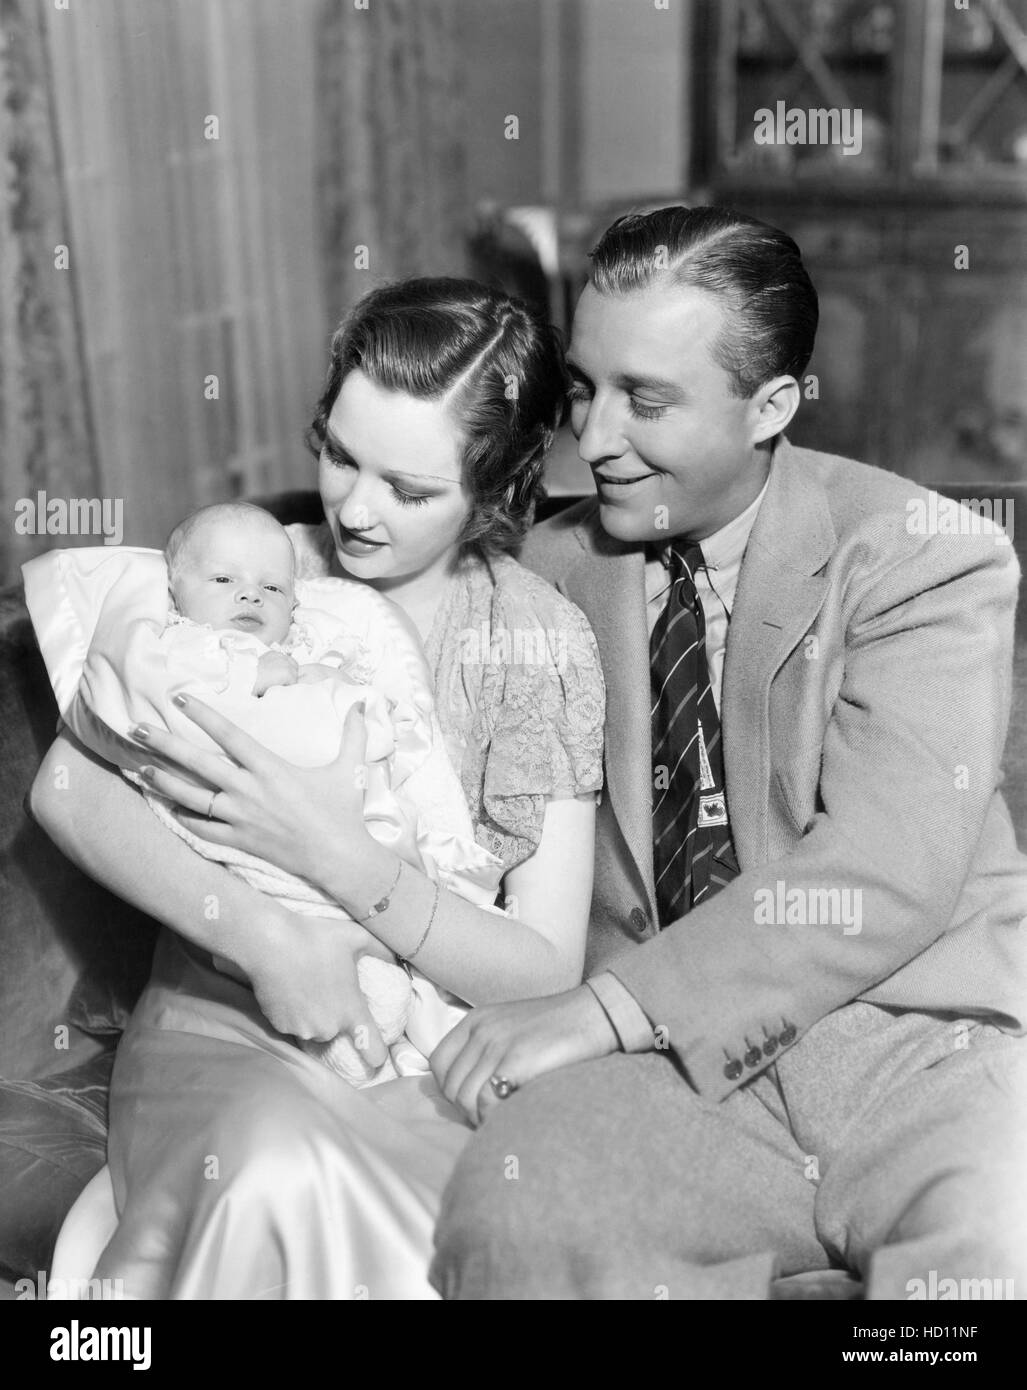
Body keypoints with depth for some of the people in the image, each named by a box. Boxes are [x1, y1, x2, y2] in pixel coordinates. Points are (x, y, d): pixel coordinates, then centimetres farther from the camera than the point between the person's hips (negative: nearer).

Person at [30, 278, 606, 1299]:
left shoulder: (542, 641, -4)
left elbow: (546, 975, -8)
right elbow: (66, 788, -12)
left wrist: (339, 856, -22)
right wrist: (263, 934, -24)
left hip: (432, 1048, -1)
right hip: (223, 1017, 1)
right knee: (276, 1174, -32)